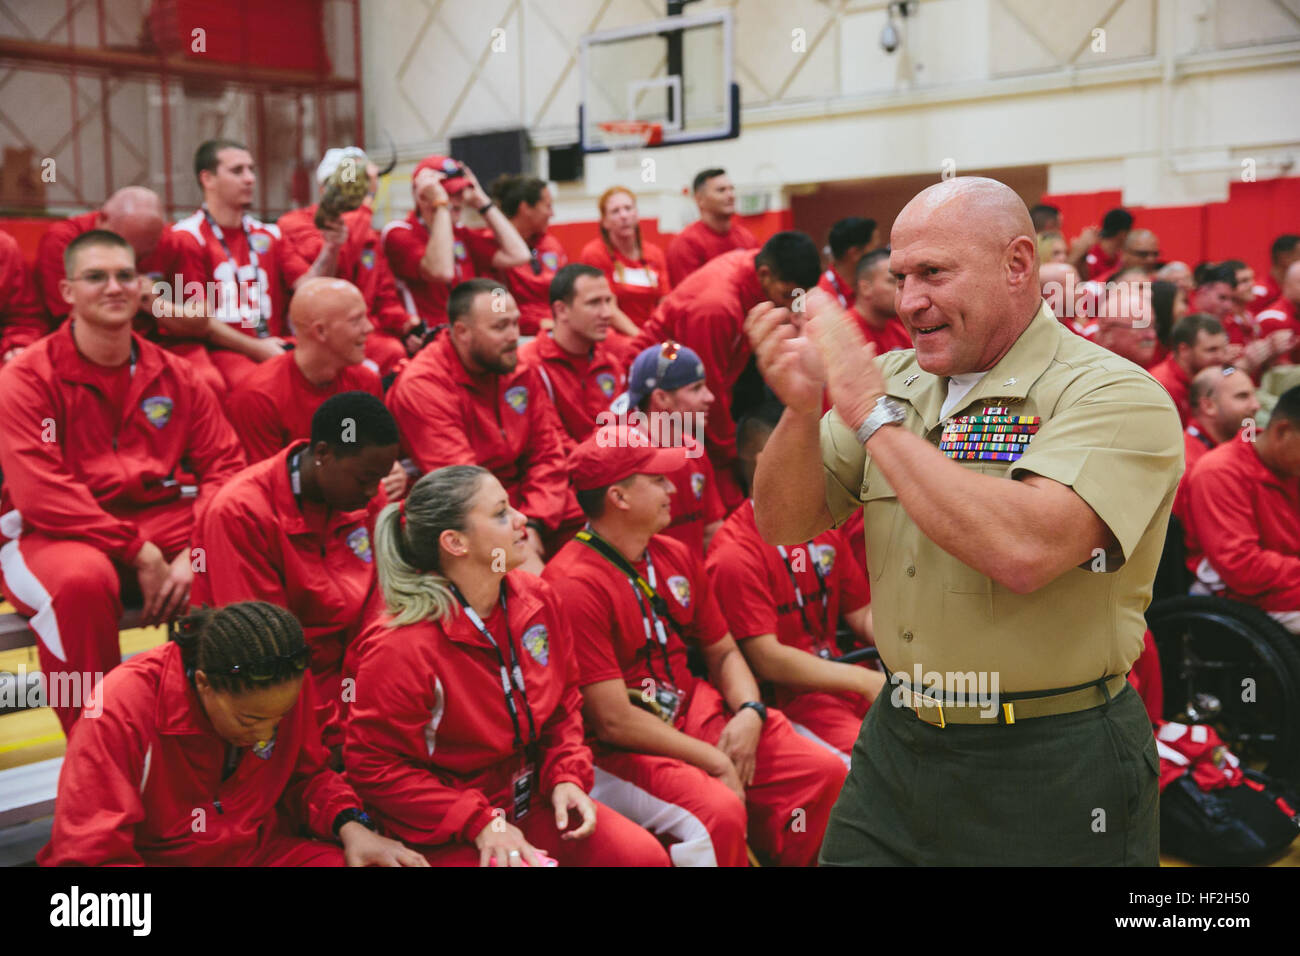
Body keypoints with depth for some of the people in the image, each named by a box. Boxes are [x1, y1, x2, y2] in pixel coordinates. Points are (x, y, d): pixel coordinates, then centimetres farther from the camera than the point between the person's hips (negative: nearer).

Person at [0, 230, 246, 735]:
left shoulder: (173, 374, 9)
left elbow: (224, 464, 3)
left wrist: (196, 552, -15)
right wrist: (139, 553, -20)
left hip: (161, 519, 4)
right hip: (56, 534, -4)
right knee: (83, 578, -38)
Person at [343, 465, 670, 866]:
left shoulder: (539, 602, 0)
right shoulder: (400, 648, -21)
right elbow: (375, 767, -15)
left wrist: (565, 776, -5)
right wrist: (479, 822, -19)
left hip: (533, 800, 6)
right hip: (446, 835, -6)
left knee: (644, 855, -12)